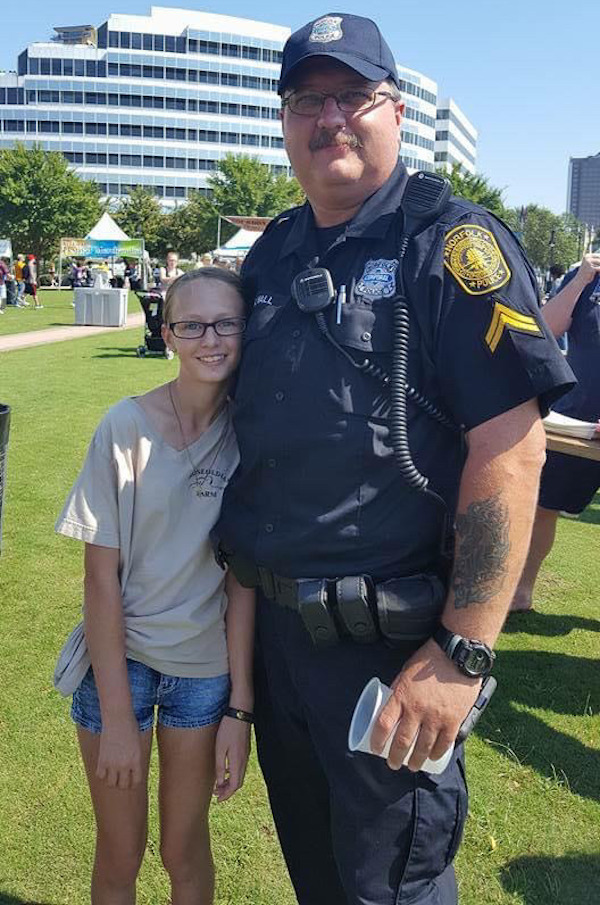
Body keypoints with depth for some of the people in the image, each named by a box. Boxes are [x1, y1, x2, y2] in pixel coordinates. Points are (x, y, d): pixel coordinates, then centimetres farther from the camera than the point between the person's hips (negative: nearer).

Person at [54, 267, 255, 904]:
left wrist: (239, 707, -8)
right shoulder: (127, 426, -14)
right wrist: (116, 714, -13)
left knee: (185, 849, 17)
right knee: (120, 854, 14)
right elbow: (101, 576, -12)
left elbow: (242, 577, -6)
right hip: (118, 656, -1)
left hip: (207, 665, 2)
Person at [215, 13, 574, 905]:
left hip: (389, 639, -6)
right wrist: (242, 578, 12)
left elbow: (510, 447, -19)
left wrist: (463, 654, -22)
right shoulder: (272, 252, 8)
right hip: (272, 621, 7)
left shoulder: (450, 245, -12)